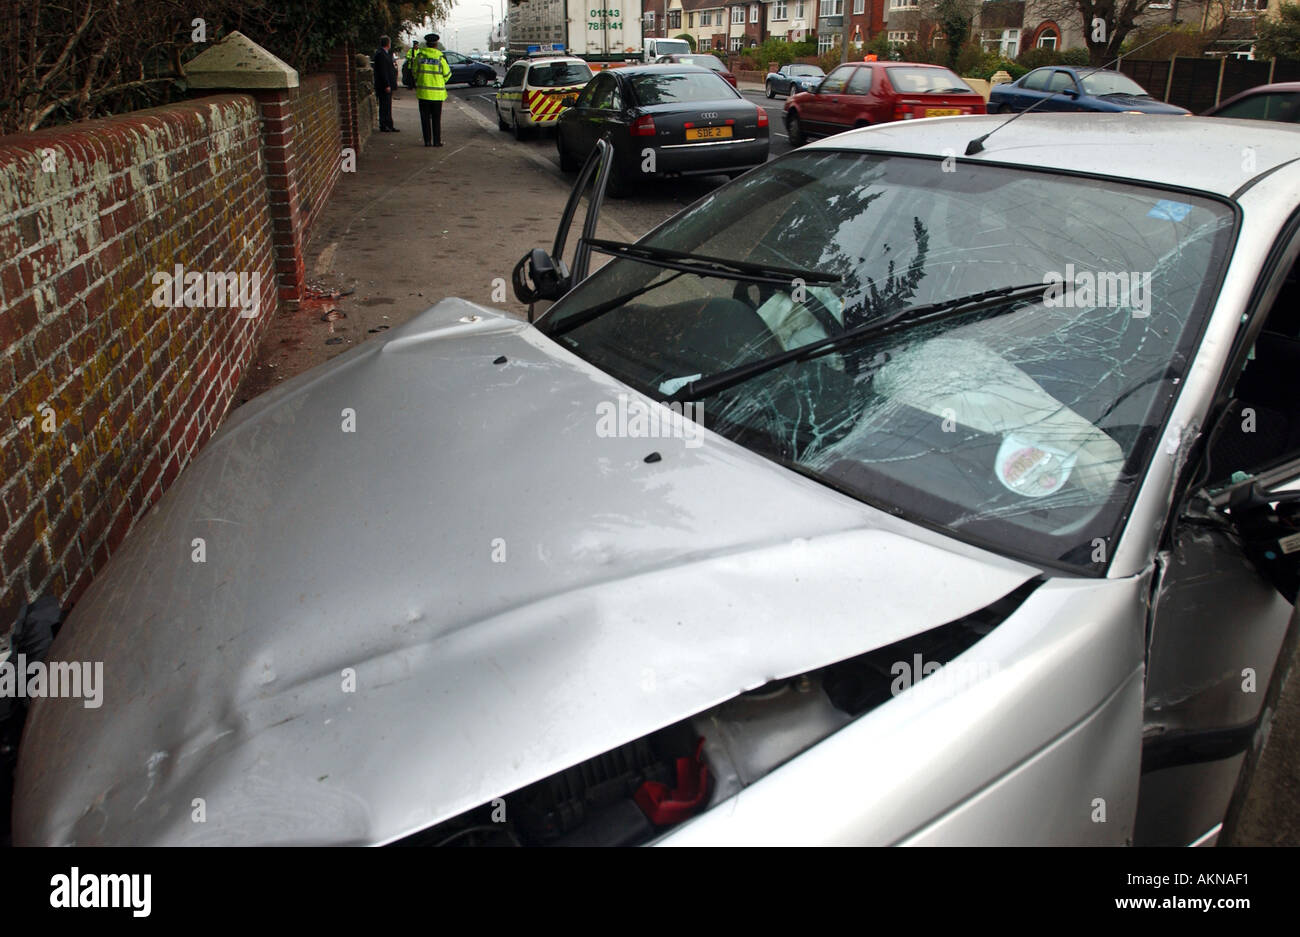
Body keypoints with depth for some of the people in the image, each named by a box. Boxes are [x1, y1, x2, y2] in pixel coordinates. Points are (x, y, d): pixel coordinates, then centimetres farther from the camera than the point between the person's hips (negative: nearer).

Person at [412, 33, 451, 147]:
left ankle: (427, 141, 5)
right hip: (437, 92, -1)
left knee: (425, 117, 7)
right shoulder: (440, 57, -7)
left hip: (423, 91, 1)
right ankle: (437, 141, 6)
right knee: (436, 118, 7)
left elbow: (414, 71, 6)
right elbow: (447, 74, -1)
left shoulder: (419, 55, -2)